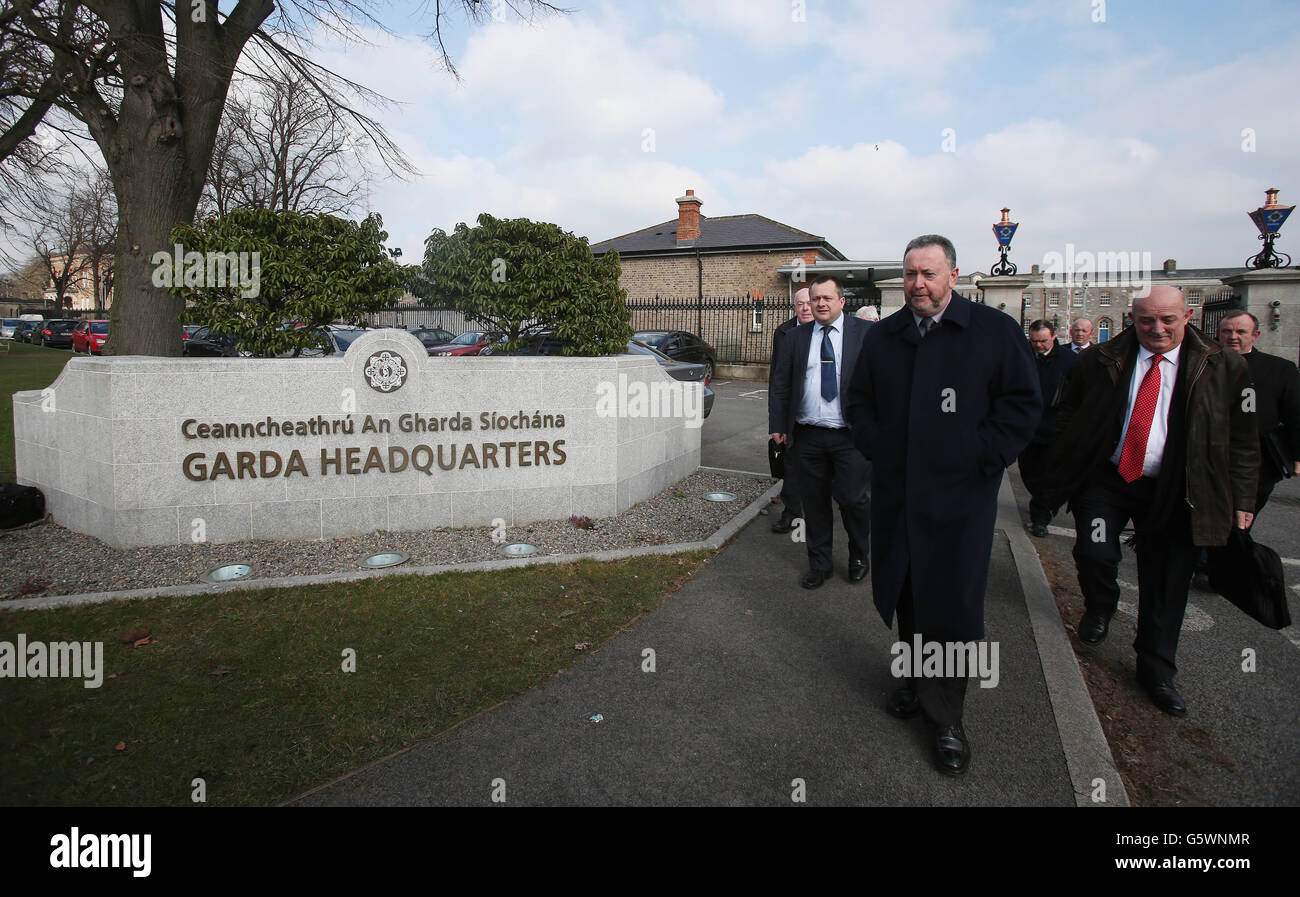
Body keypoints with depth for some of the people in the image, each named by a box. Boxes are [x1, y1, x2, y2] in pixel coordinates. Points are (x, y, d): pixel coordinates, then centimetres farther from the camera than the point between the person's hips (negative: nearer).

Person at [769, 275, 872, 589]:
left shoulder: (865, 333, 0)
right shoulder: (797, 336, 9)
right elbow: (780, 384, 10)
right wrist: (778, 425, 4)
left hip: (851, 435, -3)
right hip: (808, 435, 3)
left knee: (852, 498, -4)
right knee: (814, 503, 10)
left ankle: (859, 556, 26)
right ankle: (819, 565, 27)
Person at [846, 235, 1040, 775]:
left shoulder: (995, 331, -2)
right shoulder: (883, 337, 10)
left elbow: (1022, 404, -3)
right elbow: (860, 400, 19)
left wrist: (981, 459, -10)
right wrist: (874, 447, 5)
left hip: (960, 495, -4)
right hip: (895, 492, 4)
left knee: (951, 603, -1)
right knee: (905, 594, 12)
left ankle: (945, 715, 15)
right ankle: (916, 682, 33)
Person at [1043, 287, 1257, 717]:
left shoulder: (1224, 368, -1)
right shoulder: (1100, 360, -1)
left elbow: (1242, 440, 5)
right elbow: (1067, 416, 7)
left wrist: (1242, 500, 3)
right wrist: (1061, 472, 2)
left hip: (1172, 492, 0)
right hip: (1105, 479, 0)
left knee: (1166, 586, 6)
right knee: (1095, 554, -17)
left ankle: (1156, 672, 25)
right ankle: (1100, 608, 20)